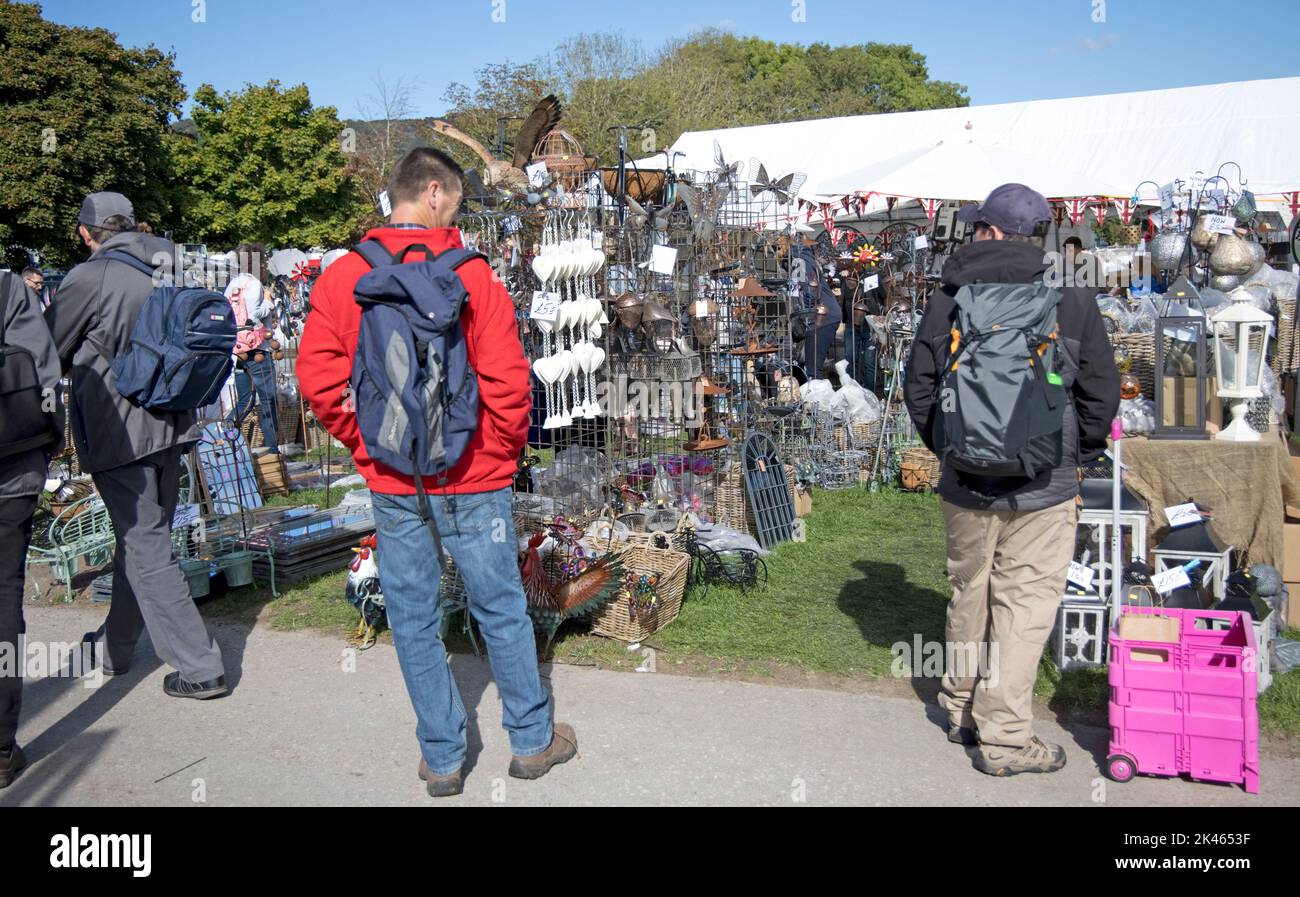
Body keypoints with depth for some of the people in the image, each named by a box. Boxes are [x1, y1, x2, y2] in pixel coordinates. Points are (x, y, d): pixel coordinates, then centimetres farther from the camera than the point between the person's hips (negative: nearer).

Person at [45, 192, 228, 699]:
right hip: (171, 425, 7)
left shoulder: (90, 277, -13)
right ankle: (115, 647, 36)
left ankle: (199, 669, -1)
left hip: (118, 430, -7)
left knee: (146, 548, -2)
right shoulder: (167, 271, 4)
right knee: (139, 538, 19)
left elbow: (49, 351, 0)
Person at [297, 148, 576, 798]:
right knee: (501, 610, 12)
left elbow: (318, 379, -5)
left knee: (412, 619, 13)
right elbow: (507, 380, -14)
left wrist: (366, 446, 7)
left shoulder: (341, 277, -2)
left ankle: (441, 758, 24)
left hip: (390, 484, 3)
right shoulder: (470, 275, -10)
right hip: (472, 480, -2)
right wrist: (504, 452, 1)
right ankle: (532, 741, 27)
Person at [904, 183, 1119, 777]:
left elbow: (918, 387, 3)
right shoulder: (1072, 300, -5)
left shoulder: (948, 300, 0)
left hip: (966, 483, 3)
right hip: (1043, 486, -3)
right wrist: (1078, 455, 14)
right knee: (1026, 604, 3)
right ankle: (1004, 734, 7)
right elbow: (1101, 391, -1)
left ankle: (963, 710, 31)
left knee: (969, 595, 16)